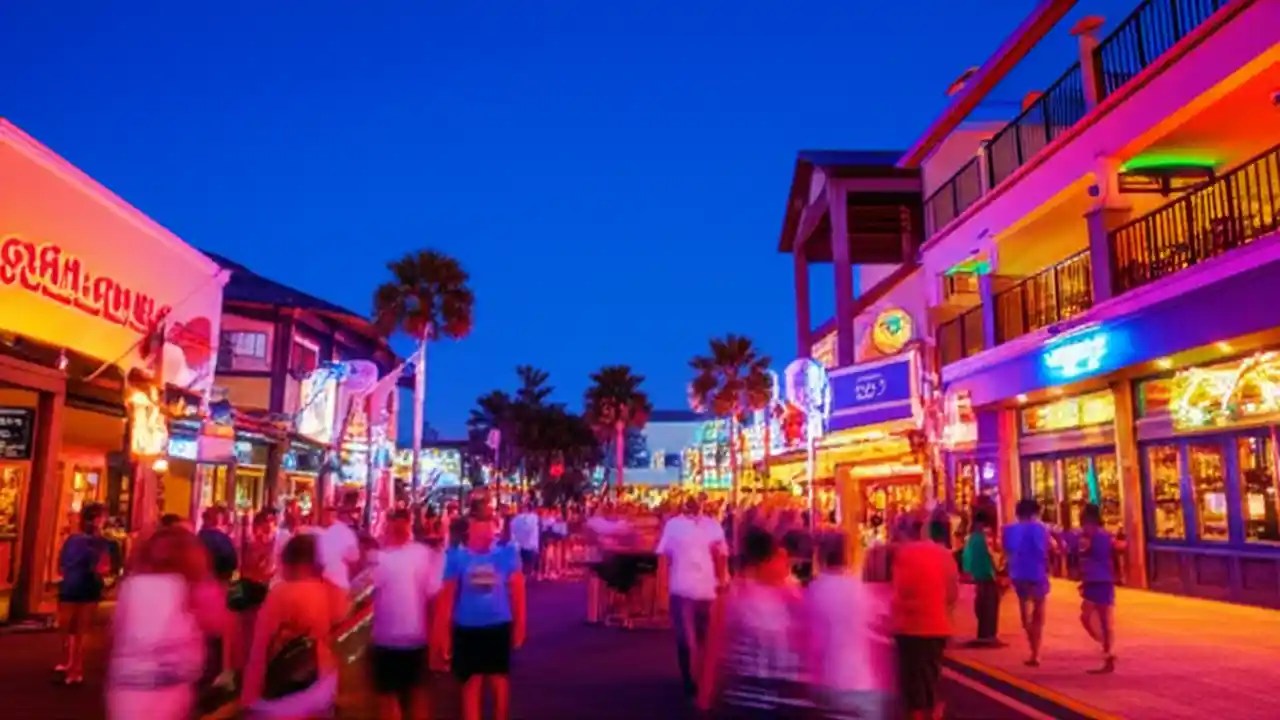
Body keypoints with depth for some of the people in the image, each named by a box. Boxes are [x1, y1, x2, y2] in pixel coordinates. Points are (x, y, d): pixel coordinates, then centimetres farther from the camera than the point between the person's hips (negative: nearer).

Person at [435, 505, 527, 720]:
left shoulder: (507, 553, -7)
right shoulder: (457, 556, -8)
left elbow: (517, 589, 1)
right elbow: (447, 594, -3)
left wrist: (519, 623, 3)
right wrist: (443, 630, -1)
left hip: (499, 626, 1)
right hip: (468, 628, 0)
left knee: (500, 681, 12)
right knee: (471, 684, 10)